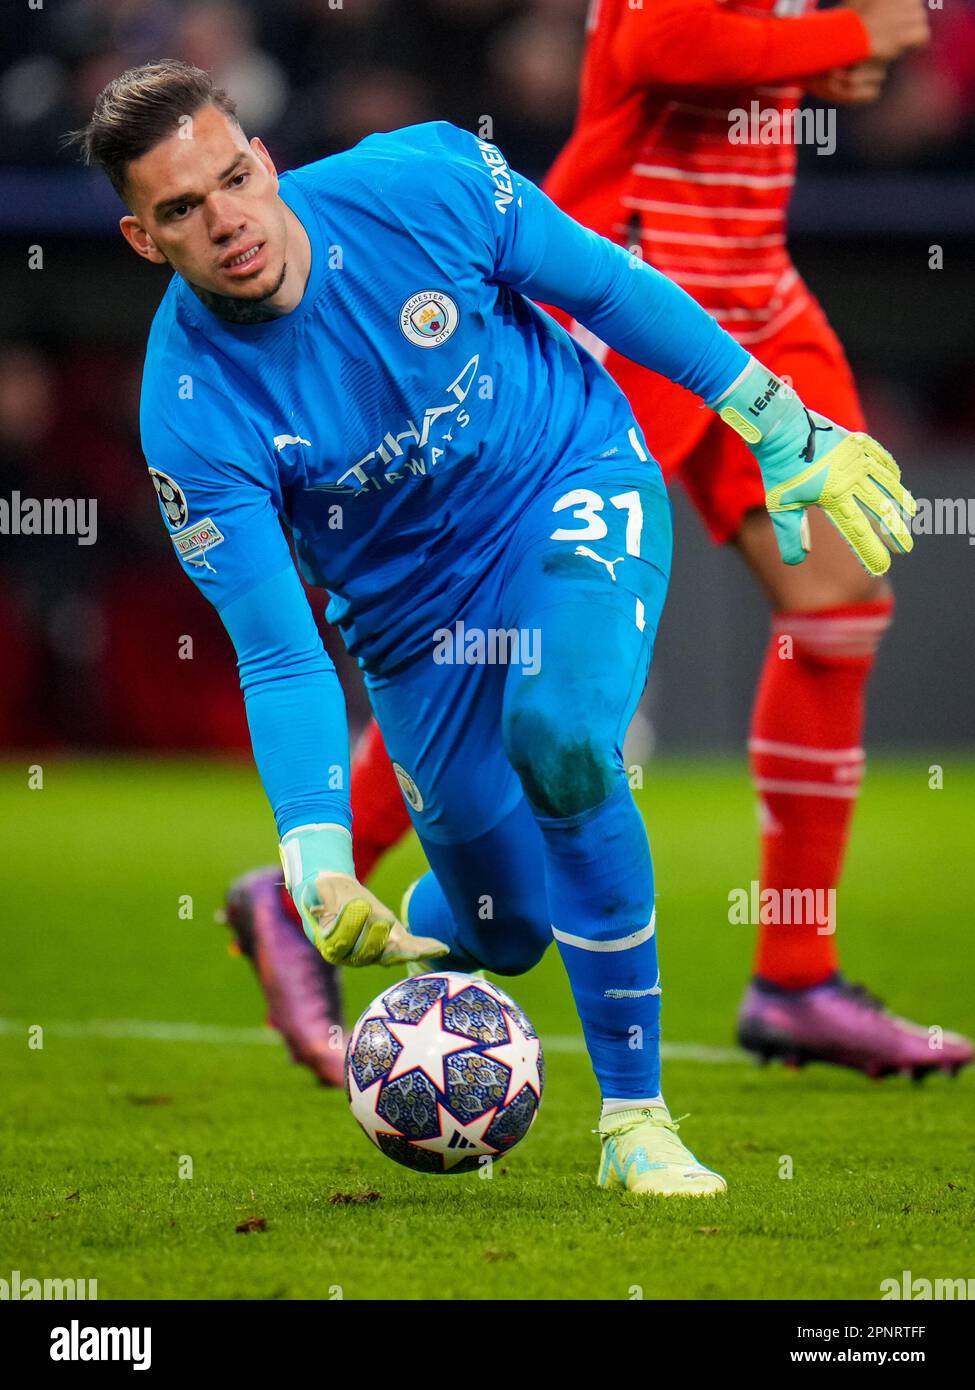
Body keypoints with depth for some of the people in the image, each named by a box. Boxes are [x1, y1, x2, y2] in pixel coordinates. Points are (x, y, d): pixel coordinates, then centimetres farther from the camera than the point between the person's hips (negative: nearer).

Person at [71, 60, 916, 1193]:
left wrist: (787, 432, -1)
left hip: (575, 477, -1)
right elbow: (278, 661, -23)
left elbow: (609, 287, -7)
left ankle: (635, 1119, -20)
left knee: (559, 737, -31)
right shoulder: (191, 413, -24)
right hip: (416, 610, 1)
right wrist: (317, 865, -36)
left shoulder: (422, 185, -23)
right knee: (501, 929, 5)